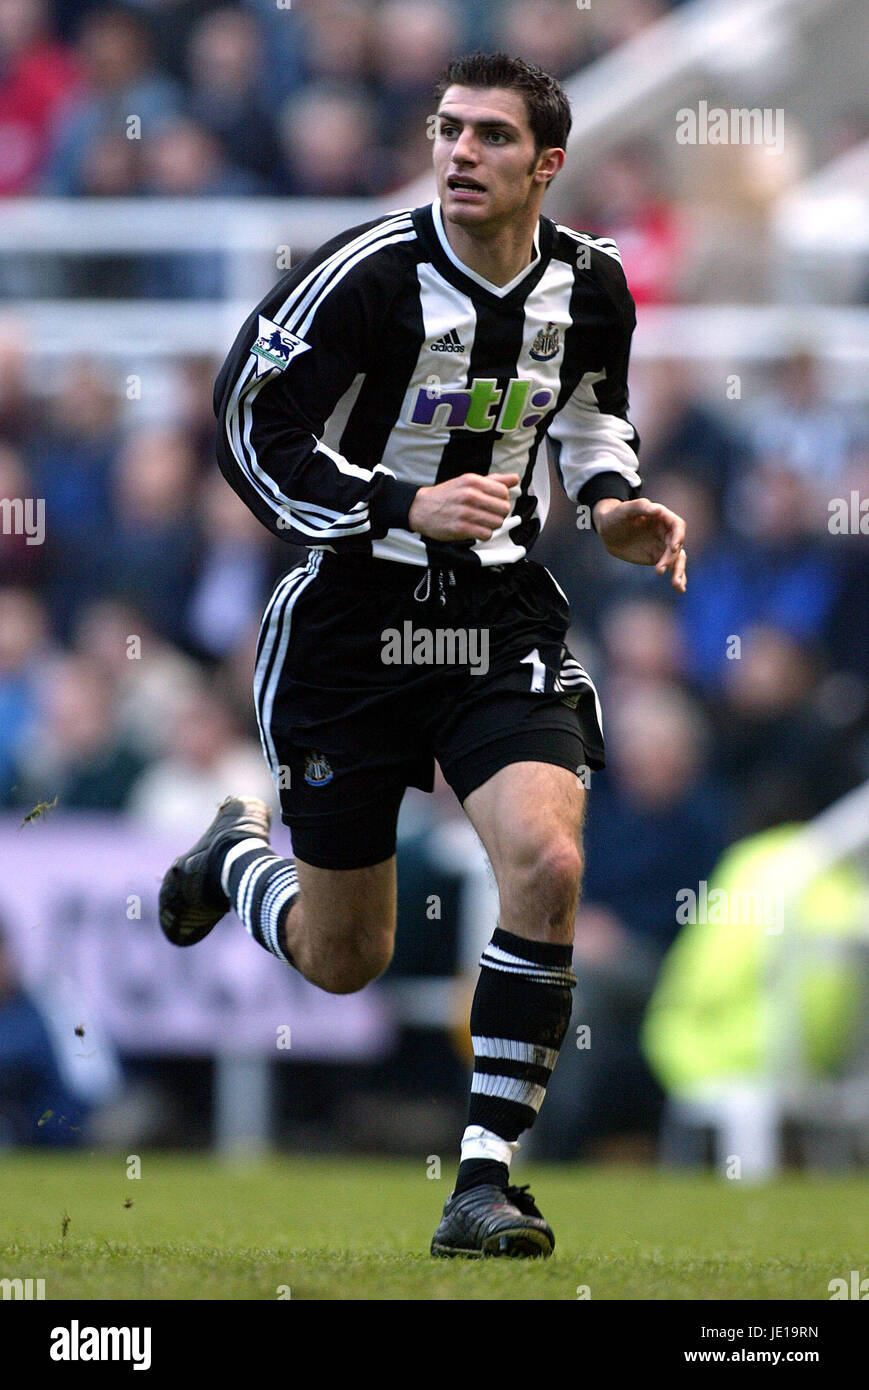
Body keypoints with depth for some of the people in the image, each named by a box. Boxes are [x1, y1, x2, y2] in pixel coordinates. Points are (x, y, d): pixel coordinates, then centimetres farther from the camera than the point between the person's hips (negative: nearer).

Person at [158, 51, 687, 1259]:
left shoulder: (589, 286, -1)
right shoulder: (365, 276, -17)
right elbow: (249, 432, -13)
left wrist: (613, 504, 0)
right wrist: (405, 505, -24)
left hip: (500, 617, 3)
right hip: (350, 617, -3)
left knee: (547, 862, -24)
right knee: (342, 964, 7)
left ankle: (486, 1174, -13)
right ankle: (240, 855, 45)